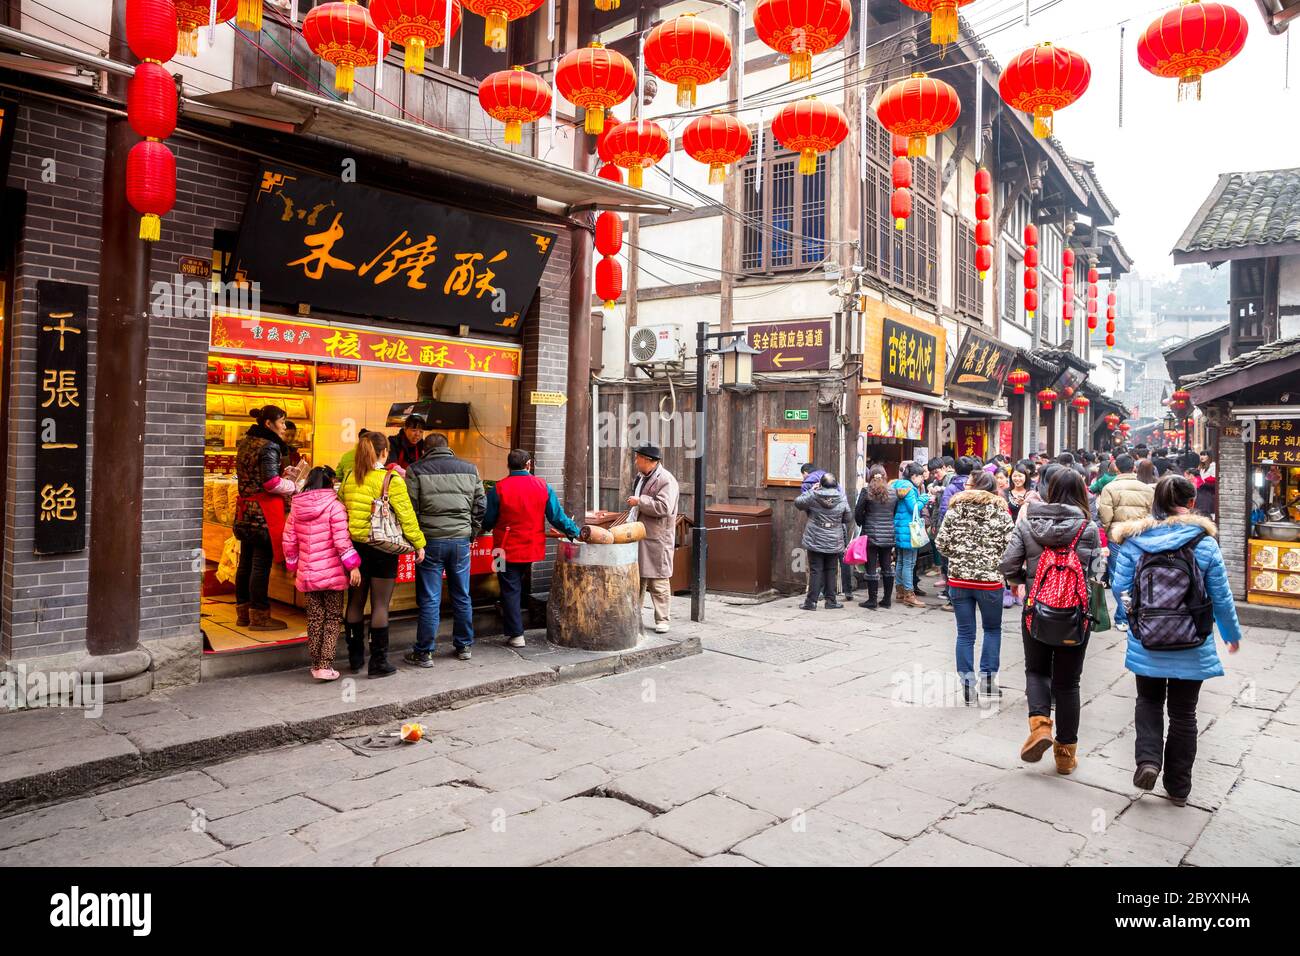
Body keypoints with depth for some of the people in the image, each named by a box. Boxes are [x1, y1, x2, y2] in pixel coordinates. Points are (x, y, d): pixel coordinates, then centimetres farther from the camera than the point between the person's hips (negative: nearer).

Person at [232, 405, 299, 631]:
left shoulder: (245, 442, 14)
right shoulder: (269, 446, -15)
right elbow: (271, 483, -20)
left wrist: (283, 476, 13)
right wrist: (295, 486, -5)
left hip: (246, 509, 9)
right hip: (264, 513, -9)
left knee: (246, 562, 15)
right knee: (261, 564, -2)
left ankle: (243, 612, 24)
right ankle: (259, 615, 5)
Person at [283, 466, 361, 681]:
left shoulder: (296, 508, 6)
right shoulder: (334, 506, -10)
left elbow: (289, 541, 10)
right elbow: (342, 540, -16)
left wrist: (293, 567, 22)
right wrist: (353, 566, -12)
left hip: (307, 573, 4)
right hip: (332, 573, -4)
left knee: (314, 619, 14)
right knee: (333, 618, 6)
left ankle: (316, 664, 21)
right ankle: (326, 666, 1)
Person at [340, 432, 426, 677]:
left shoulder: (349, 480, 3)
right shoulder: (391, 480, -12)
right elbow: (406, 515, -11)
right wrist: (418, 544, -4)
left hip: (354, 546, 5)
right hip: (382, 548, -5)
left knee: (355, 602, 14)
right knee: (380, 605, 2)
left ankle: (355, 657, 25)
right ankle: (378, 662, 6)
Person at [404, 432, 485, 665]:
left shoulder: (416, 470, -1)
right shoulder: (469, 469, 8)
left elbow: (409, 508, -4)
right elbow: (480, 505, 9)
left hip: (430, 541, -3)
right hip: (461, 541, 3)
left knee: (429, 600, 3)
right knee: (462, 597, 14)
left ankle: (424, 653, 10)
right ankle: (464, 646, 24)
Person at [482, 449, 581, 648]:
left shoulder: (498, 489, -11)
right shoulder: (543, 487, -4)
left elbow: (488, 522, -4)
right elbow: (557, 517, -2)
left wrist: (483, 529, 19)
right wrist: (576, 533, 12)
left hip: (508, 549, -3)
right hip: (533, 548, 3)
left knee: (510, 590, 7)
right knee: (520, 587, 21)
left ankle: (516, 634, 8)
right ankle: (515, 629, 28)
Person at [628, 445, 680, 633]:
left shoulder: (666, 480, -13)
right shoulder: (641, 477, 16)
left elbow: (664, 507, -25)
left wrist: (639, 501, -19)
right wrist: (630, 522, 21)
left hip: (657, 539, -9)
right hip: (638, 536, 9)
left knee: (658, 582, -1)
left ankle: (662, 620, 8)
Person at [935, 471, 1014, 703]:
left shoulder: (956, 508, 1)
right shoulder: (1001, 511, -2)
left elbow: (941, 542, -3)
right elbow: (1010, 545, -8)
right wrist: (992, 557, 12)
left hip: (959, 579, 1)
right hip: (990, 579, -1)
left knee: (965, 633, 9)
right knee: (992, 629, 20)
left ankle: (968, 684, 12)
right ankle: (988, 678, 16)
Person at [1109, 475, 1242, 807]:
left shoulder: (1134, 539, -8)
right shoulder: (1205, 543, -9)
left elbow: (1120, 587, -5)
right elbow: (1221, 598, -2)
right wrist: (1233, 635, 14)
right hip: (1192, 647, 0)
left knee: (1149, 700, 22)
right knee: (1183, 712, 14)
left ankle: (1147, 759, 1)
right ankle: (1178, 787, 25)